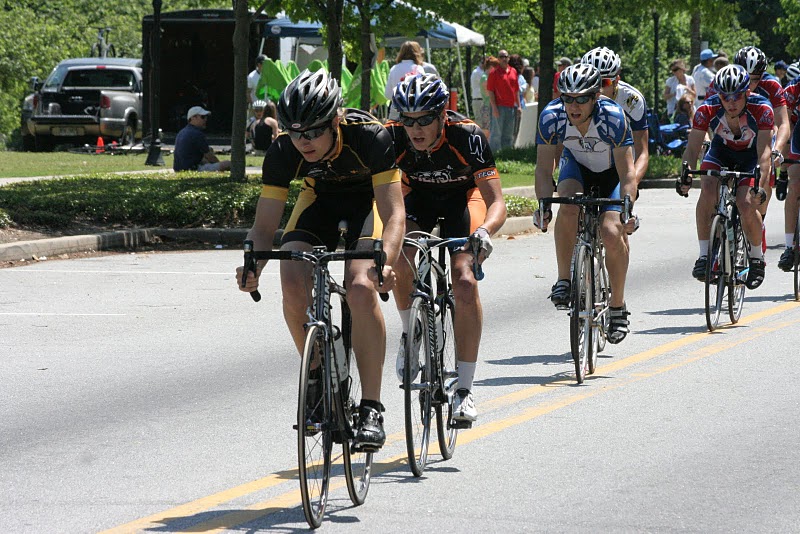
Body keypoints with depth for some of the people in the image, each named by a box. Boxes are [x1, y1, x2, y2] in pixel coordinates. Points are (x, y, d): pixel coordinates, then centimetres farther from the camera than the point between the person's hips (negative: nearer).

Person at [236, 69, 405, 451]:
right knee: (293, 289, -22)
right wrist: (252, 266, -43)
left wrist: (385, 262, -56)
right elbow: (265, 224, -22)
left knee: (361, 288, -28)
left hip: (368, 198, -3)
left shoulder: (369, 136, -36)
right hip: (320, 198, 3)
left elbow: (393, 213, -37)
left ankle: (371, 407, -21)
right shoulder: (283, 152, -27)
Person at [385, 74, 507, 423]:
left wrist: (483, 231, -55)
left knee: (464, 280, -22)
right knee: (401, 254, -31)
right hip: (418, 196, 1)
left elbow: (496, 202, -34)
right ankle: (410, 334, -2)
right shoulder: (393, 137, -29)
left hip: (462, 197, -1)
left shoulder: (467, 135, -33)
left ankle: (464, 390, -14)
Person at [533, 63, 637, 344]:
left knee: (611, 232, -20)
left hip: (612, 171, -2)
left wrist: (628, 207, -46)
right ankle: (564, 280, -18)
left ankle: (618, 308, -3)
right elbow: (544, 168, -23)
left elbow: (627, 173, -32)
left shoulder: (613, 116, -34)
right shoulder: (552, 116, -28)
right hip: (577, 166, 2)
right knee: (569, 207, -31)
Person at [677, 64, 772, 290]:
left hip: (750, 157, -1)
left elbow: (764, 151, -37)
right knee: (708, 189, -28)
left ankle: (757, 257, 3)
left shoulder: (761, 109, -31)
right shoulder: (707, 110, -27)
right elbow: (693, 148, -27)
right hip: (721, 154, 2)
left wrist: (760, 184, -52)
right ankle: (704, 256, -21)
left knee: (746, 205, -23)